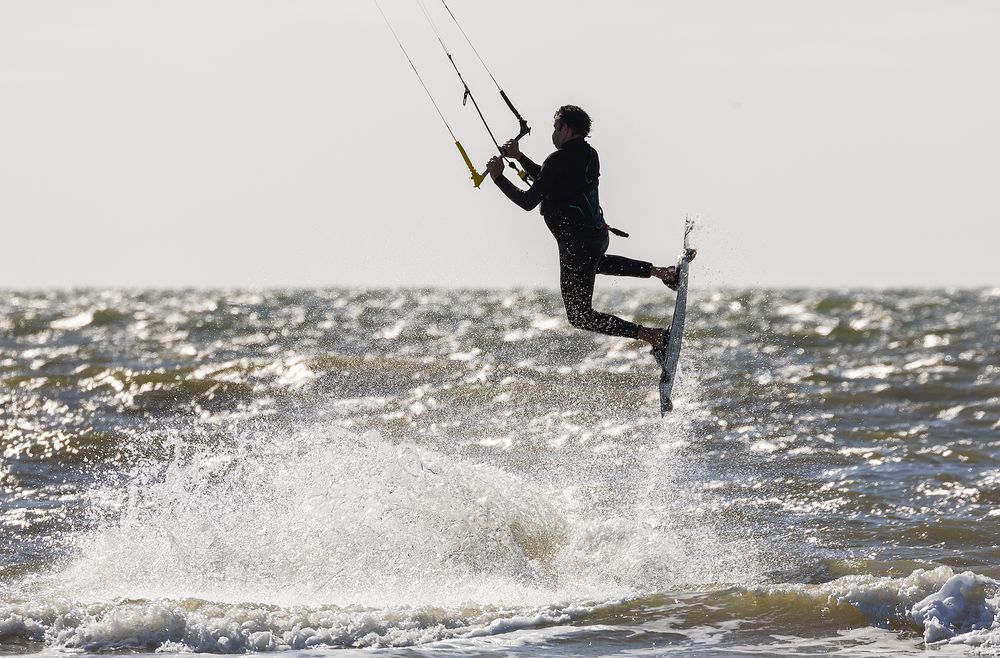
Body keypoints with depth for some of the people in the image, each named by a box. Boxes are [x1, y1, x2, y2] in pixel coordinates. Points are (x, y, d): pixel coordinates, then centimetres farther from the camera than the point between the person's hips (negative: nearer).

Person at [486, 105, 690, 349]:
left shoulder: (558, 160, -20)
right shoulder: (588, 155, 7)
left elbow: (528, 202, -20)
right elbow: (548, 181, 20)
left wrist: (498, 177, -10)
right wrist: (519, 157, 18)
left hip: (576, 244, -9)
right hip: (598, 235, 9)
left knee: (580, 317, -1)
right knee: (596, 262, 45)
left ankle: (653, 335, -17)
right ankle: (662, 273, 31)